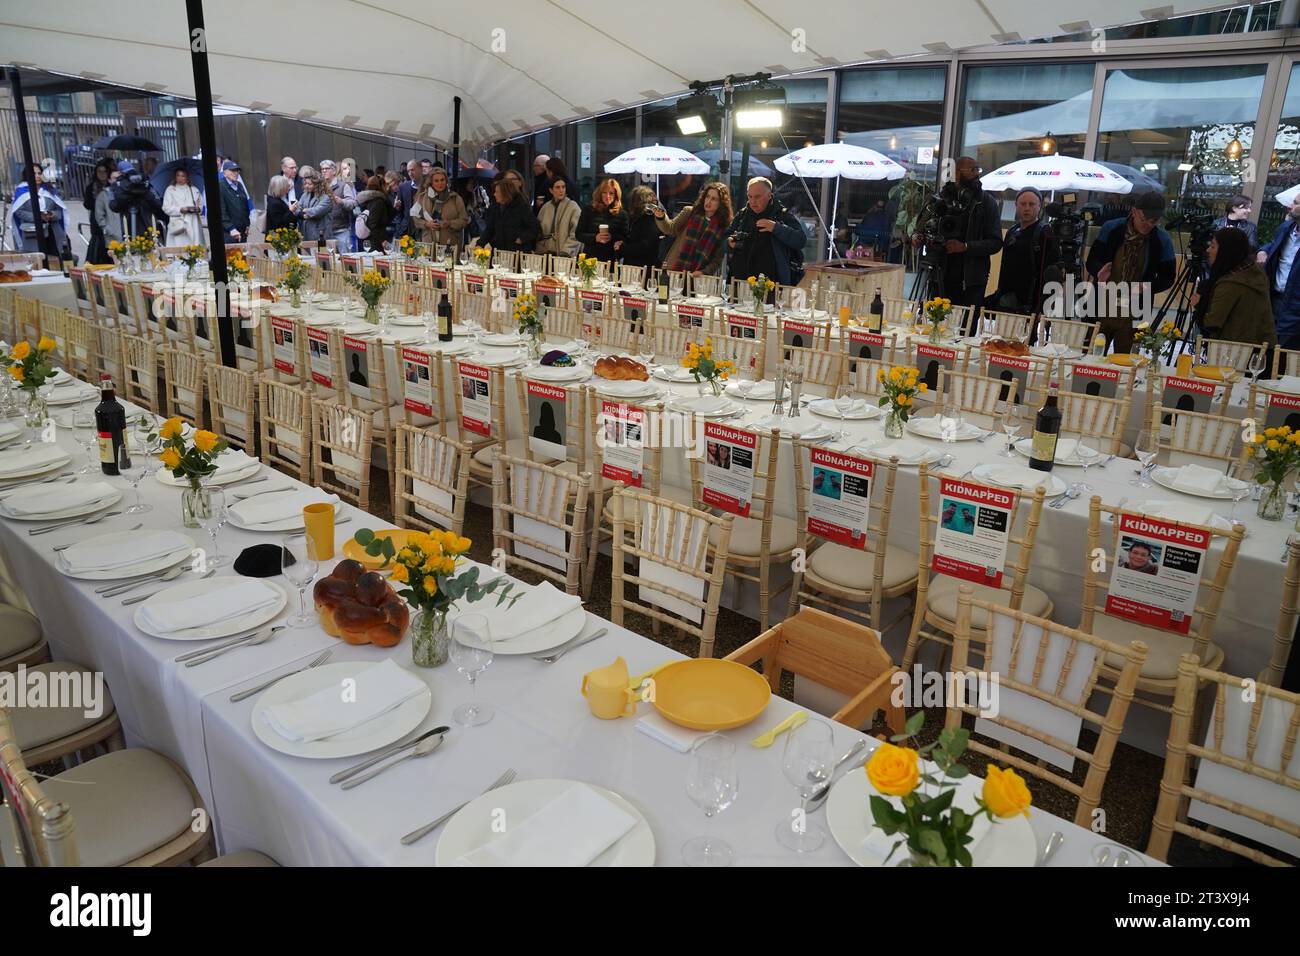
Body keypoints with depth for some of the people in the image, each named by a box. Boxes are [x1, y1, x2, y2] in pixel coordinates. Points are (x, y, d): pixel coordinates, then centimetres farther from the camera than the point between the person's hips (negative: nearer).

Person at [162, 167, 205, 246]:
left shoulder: (194, 190, 16)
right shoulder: (170, 190, 7)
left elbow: (201, 204, 19)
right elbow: (166, 208, 1)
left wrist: (198, 208, -4)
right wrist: (180, 210, -14)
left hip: (193, 224, 3)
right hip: (179, 224, -3)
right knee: (180, 246, -13)